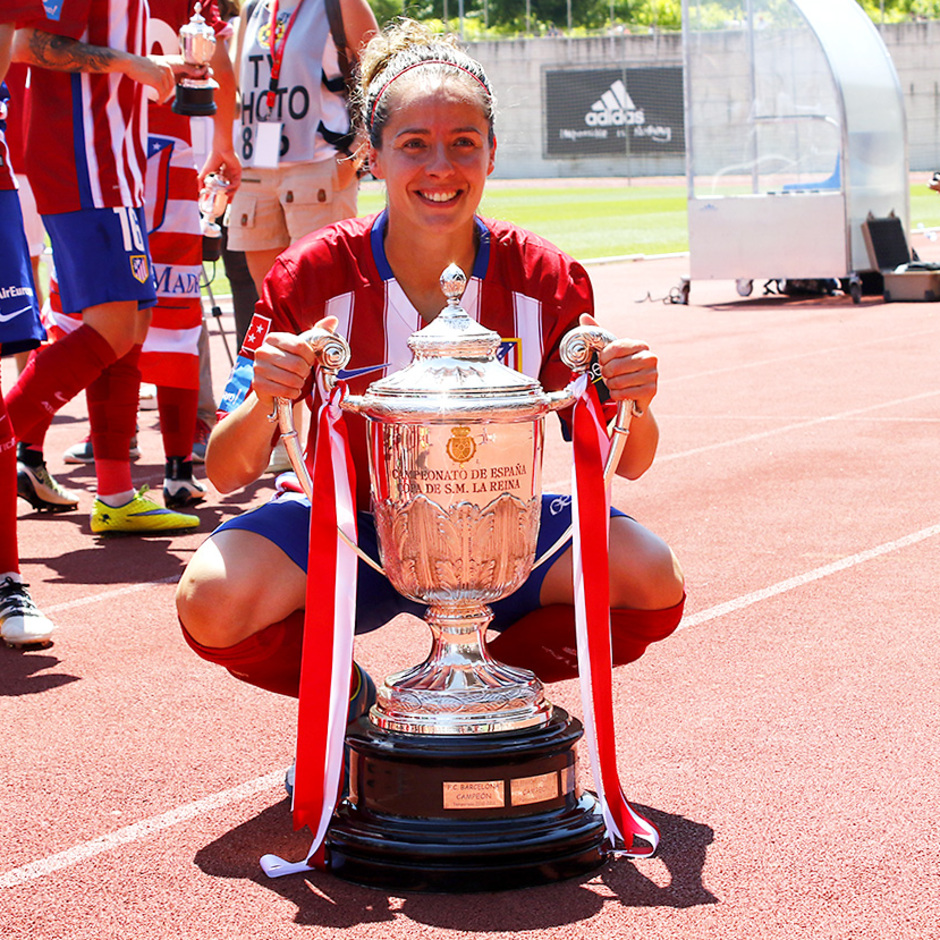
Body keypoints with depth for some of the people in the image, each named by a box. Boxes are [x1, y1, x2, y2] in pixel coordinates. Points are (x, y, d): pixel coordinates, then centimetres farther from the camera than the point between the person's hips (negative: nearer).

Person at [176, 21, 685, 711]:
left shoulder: (544, 281, -10)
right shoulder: (313, 275, -15)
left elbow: (627, 462, -5)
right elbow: (228, 473, -15)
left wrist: (632, 404, -30)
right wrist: (266, 402, -38)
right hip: (347, 528, -1)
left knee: (656, 585, -24)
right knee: (212, 602, -31)